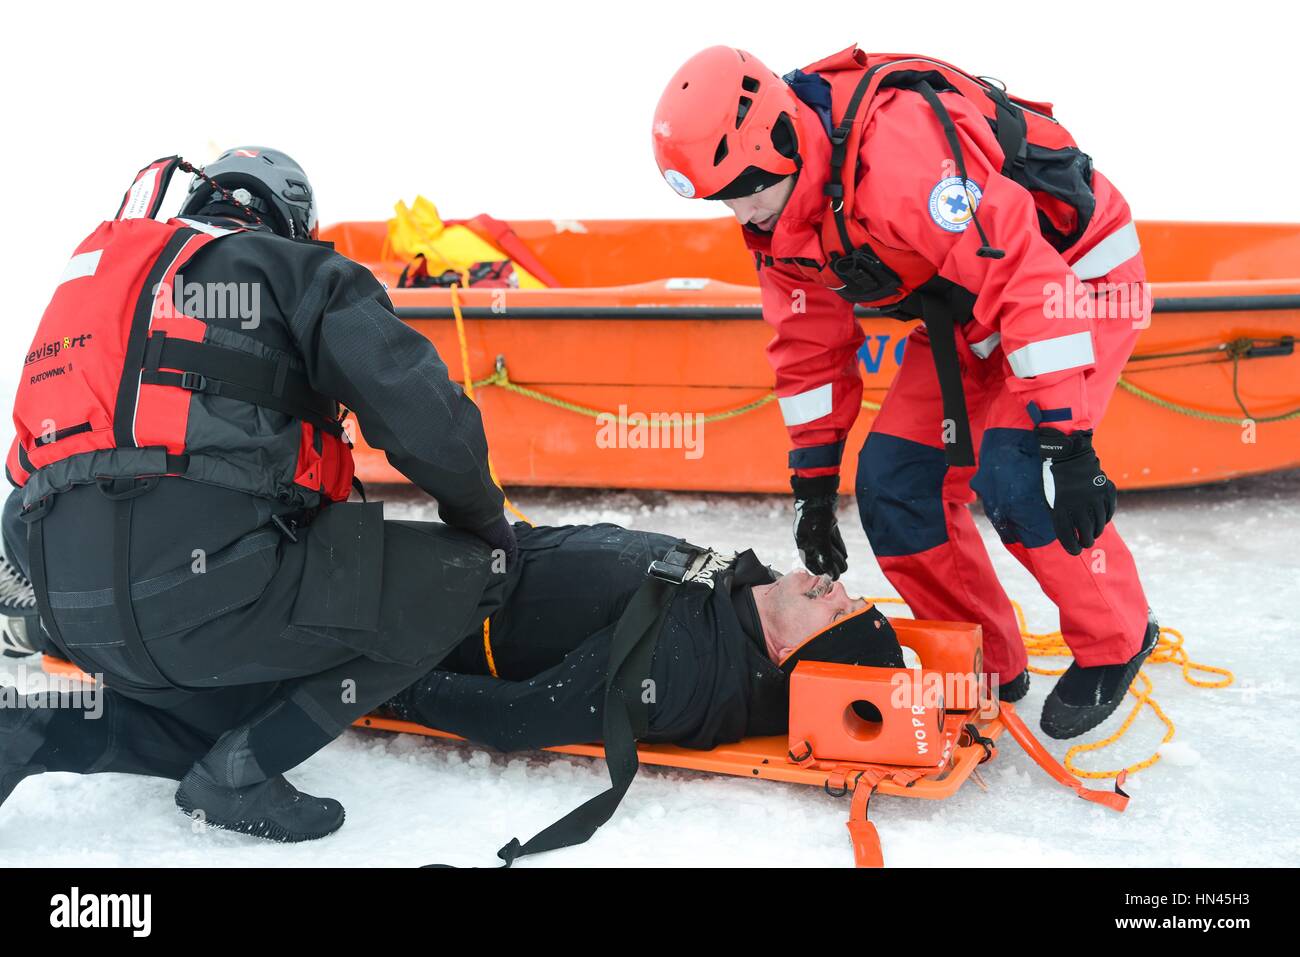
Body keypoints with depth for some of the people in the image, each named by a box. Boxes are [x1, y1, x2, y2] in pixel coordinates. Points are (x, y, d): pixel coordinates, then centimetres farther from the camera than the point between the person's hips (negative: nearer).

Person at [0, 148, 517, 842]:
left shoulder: (92, 274, 26)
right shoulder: (293, 269, 5)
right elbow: (418, 411, -6)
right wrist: (483, 520, 12)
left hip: (72, 614, 9)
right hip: (210, 588, -8)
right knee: (463, 571, 1)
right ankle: (241, 769, -1)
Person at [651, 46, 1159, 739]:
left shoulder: (899, 145, -34)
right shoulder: (778, 217, -6)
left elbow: (1026, 274, -36)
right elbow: (810, 345, 5)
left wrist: (1065, 440, -36)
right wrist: (812, 486, 6)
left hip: (1078, 272, -8)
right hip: (966, 316, 8)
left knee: (1013, 475, -25)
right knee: (893, 481, -2)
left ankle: (1115, 642, 1)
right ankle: (986, 665, 15)